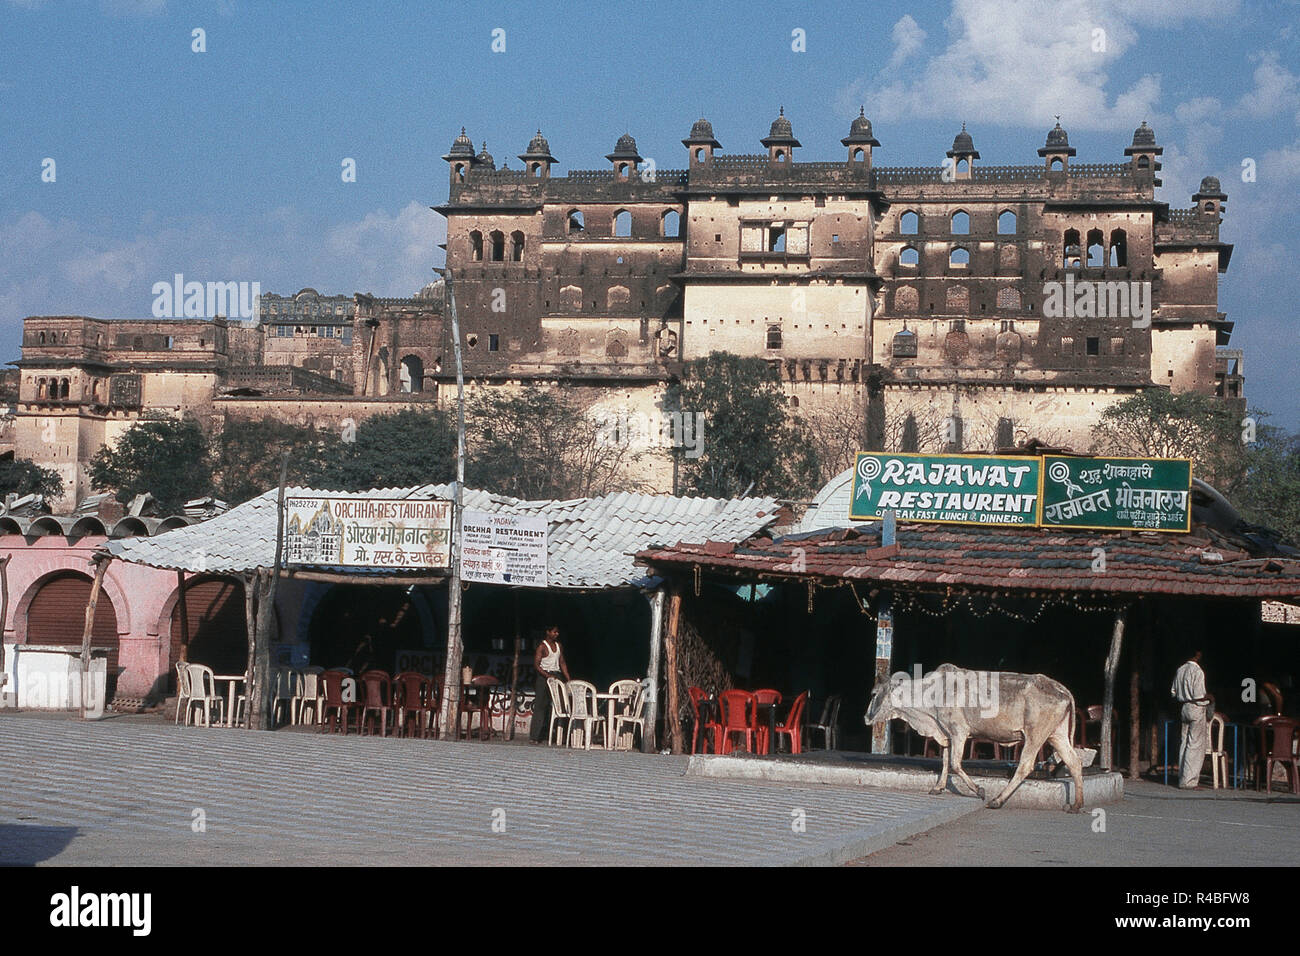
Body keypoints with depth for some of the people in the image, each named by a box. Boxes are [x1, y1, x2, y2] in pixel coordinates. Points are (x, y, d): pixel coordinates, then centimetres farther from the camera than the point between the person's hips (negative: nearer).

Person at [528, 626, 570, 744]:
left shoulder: (558, 646, 15)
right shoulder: (542, 646, -5)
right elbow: (536, 664, -10)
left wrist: (568, 679, 10)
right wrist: (547, 675, -22)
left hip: (556, 676, 6)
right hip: (544, 676, -6)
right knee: (541, 706, -8)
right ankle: (535, 736, -7)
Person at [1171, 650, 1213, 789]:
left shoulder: (1180, 670, 8)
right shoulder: (1197, 671, -16)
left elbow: (1173, 693, 13)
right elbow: (1198, 696, -18)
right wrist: (1209, 697, 0)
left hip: (1184, 708, 8)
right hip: (1197, 710, -8)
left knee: (1185, 743, 11)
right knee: (1195, 745, -4)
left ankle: (1182, 778, 13)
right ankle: (1188, 781, -7)